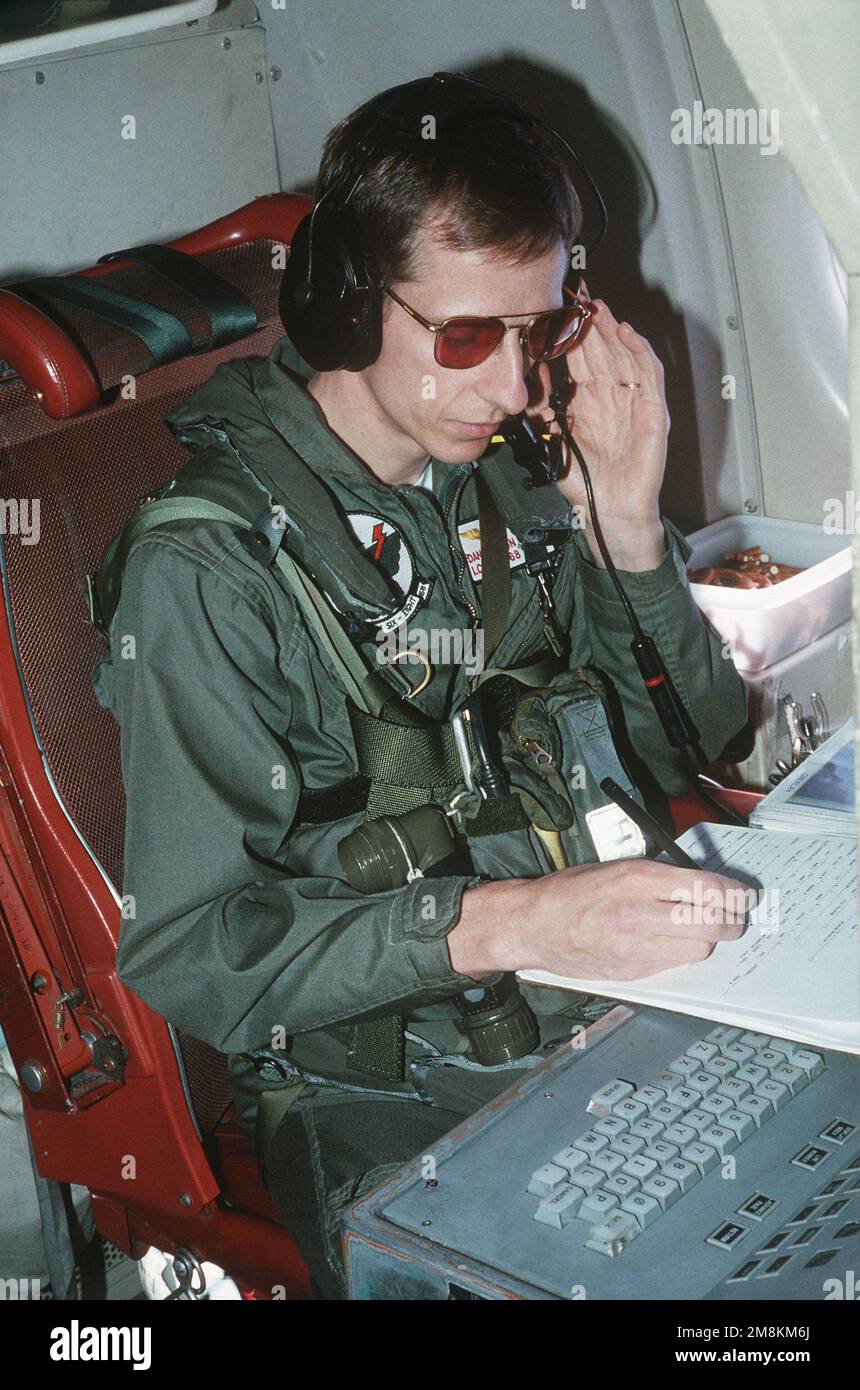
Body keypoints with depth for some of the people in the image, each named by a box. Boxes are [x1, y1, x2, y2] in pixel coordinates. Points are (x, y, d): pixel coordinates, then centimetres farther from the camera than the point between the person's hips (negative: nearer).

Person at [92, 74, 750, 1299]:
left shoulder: (507, 482, 6)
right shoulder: (212, 568, -12)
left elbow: (690, 748, 12)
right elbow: (187, 947, -17)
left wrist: (629, 531, -5)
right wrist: (498, 922, -28)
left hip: (624, 998, 6)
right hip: (398, 1104, -6)